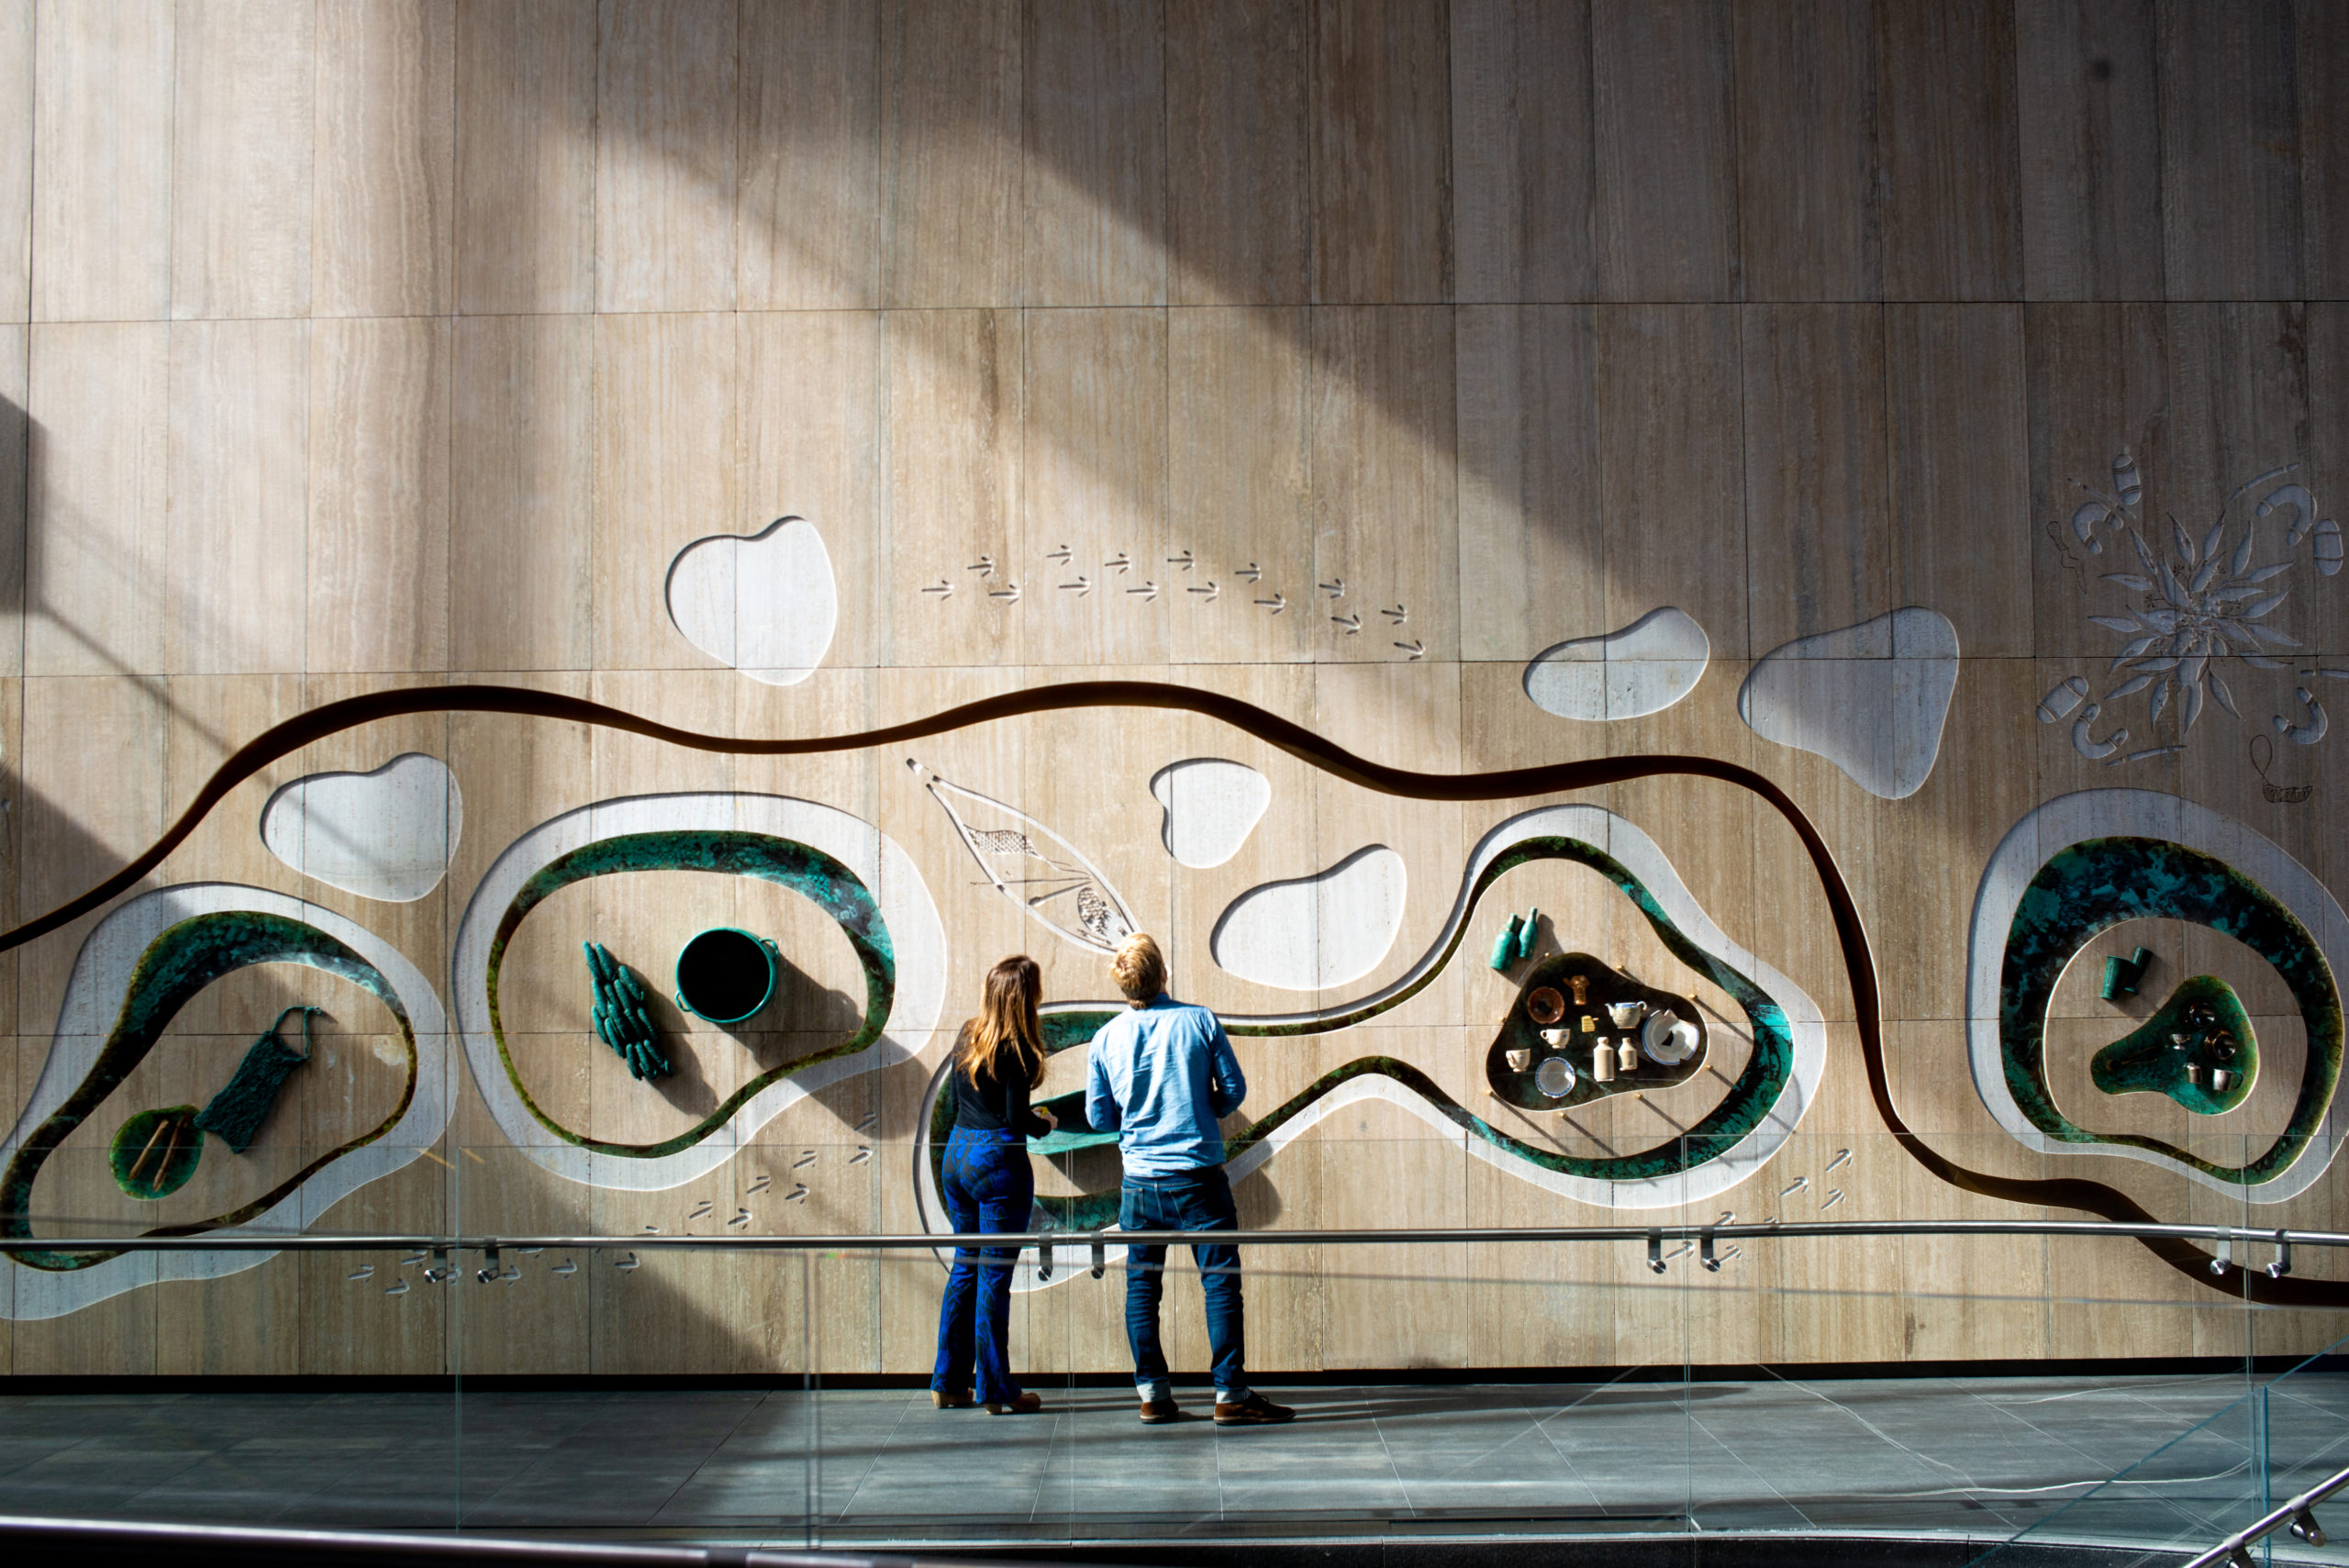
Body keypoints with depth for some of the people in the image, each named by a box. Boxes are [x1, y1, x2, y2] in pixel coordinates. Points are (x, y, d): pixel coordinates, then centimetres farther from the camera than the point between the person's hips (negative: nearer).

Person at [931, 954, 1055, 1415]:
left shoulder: (968, 1037, 8)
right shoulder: (1017, 1049, -14)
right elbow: (1017, 1120, -16)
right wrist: (1044, 1124, 5)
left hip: (957, 1154, 7)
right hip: (998, 1161, -7)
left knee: (965, 1266, 15)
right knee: (994, 1275, -1)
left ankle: (948, 1383, 19)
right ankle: (996, 1390, 5)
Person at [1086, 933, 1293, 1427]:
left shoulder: (1106, 1039, 1)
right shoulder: (1200, 1022, -5)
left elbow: (1098, 1117, 7)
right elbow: (1233, 1091, 0)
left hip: (1139, 1180, 3)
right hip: (1198, 1176, -3)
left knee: (1142, 1284, 11)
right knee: (1220, 1279, 1)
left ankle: (1152, 1394, 12)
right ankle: (1231, 1394, -1)